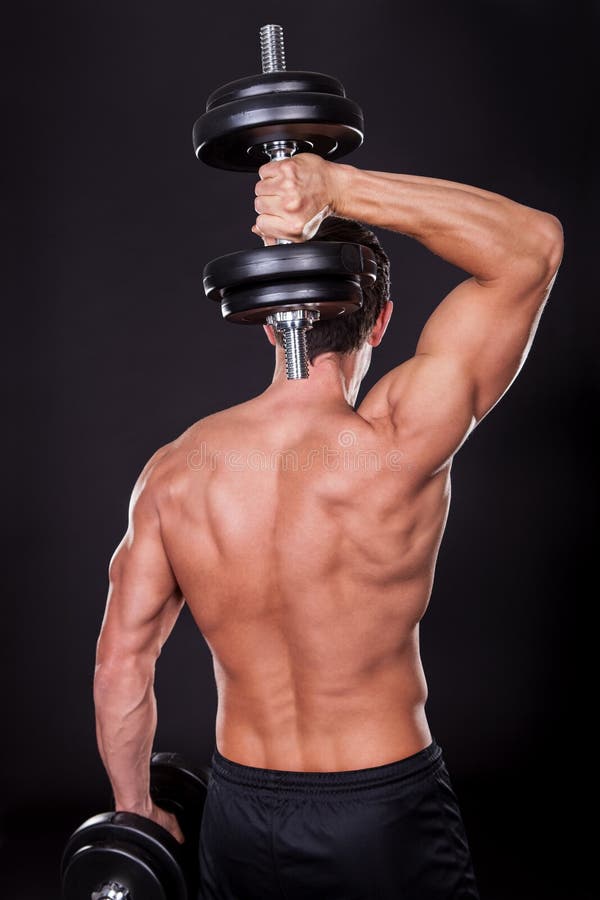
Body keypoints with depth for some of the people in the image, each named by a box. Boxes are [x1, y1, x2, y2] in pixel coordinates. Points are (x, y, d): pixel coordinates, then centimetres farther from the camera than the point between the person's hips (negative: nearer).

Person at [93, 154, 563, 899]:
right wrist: (337, 185, -25)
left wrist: (135, 809, 13)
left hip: (239, 816, 3)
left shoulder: (175, 471, -10)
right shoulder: (393, 450, -24)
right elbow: (534, 245, -20)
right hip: (385, 817, -3)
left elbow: (120, 662, -2)